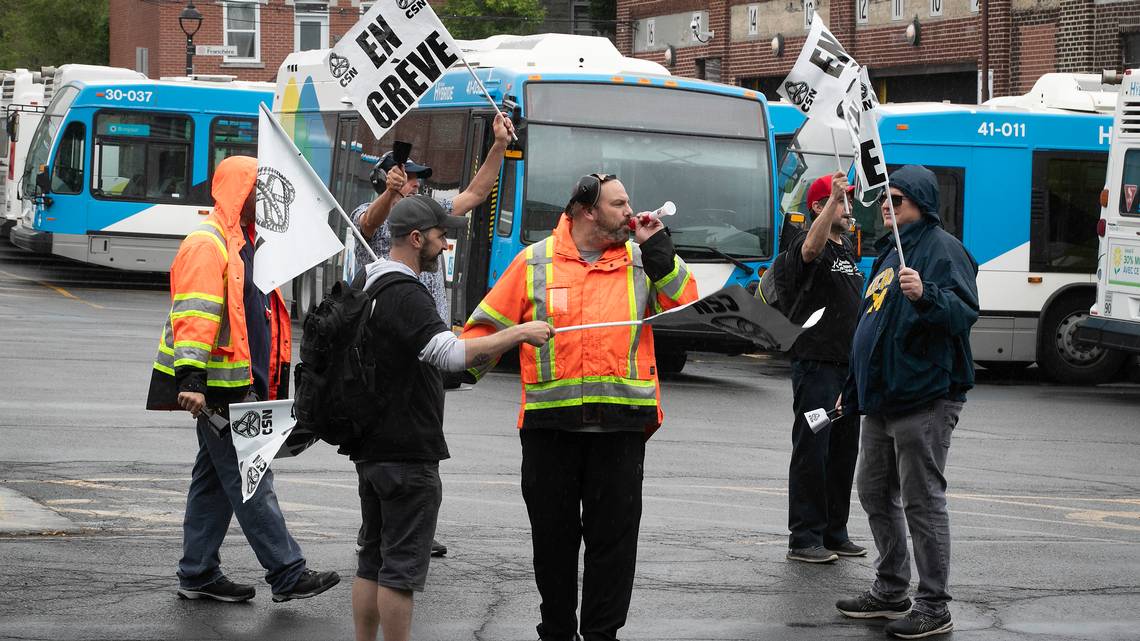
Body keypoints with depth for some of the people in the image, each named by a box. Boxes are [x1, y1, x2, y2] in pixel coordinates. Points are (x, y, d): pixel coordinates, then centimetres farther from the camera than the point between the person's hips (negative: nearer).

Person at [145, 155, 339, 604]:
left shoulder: (244, 241, 19)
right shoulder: (207, 243, -14)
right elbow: (194, 315, -22)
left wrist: (269, 382, 28)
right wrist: (190, 378, -30)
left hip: (241, 384, 10)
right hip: (218, 387, -10)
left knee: (215, 479, 13)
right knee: (252, 483, -7)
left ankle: (198, 575, 18)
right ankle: (287, 575, -6)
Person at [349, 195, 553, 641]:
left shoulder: (371, 287, 14)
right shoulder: (404, 295, -18)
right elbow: (451, 353, -30)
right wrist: (520, 333, -24)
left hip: (370, 449, 10)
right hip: (407, 453, -10)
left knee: (372, 561, 13)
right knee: (401, 568, -5)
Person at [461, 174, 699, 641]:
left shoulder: (641, 262, 9)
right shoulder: (535, 262, 5)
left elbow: (687, 307, -1)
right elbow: (489, 324, 8)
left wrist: (659, 251, -5)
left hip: (620, 421, 1)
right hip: (550, 421, -1)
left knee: (614, 532, 3)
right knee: (553, 532, 8)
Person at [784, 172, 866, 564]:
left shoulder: (848, 249, 18)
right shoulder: (806, 246, -9)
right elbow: (811, 248, -35)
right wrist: (834, 198, -47)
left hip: (848, 364, 8)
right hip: (816, 365, -8)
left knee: (844, 451, 11)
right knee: (812, 452, -6)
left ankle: (834, 533, 20)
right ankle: (804, 539, -3)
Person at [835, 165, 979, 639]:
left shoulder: (943, 249, -9)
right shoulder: (891, 251, 20)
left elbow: (965, 311, -21)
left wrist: (925, 295, -39)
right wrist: (855, 386, 27)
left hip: (925, 399, -10)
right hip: (883, 399, 10)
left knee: (922, 500, -8)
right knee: (874, 491, 15)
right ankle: (891, 591, 27)